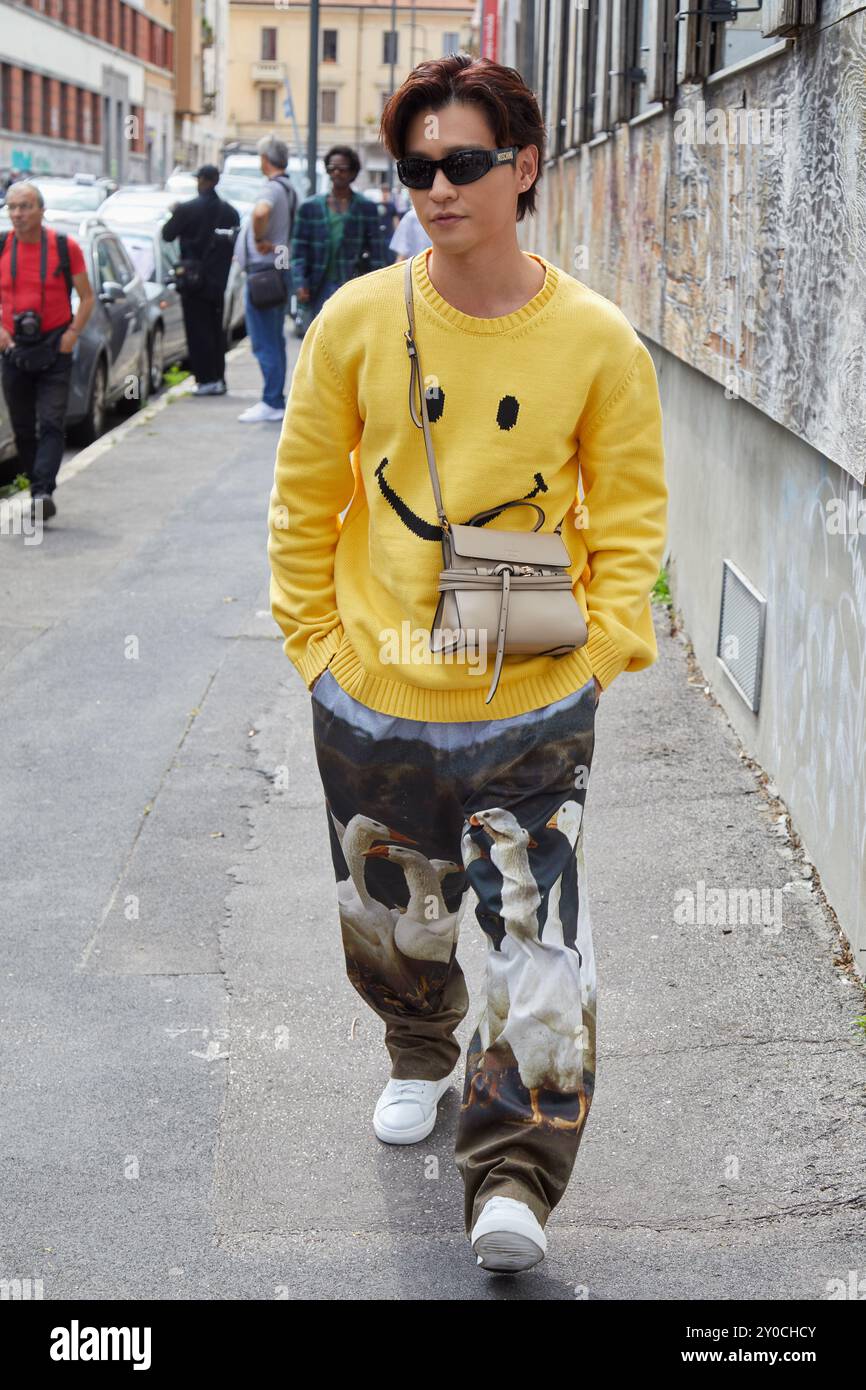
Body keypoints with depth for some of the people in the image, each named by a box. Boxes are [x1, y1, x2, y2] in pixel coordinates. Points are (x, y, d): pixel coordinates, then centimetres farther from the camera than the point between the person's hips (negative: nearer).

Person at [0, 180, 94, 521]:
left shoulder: (65, 247, -4)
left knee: (52, 423, -12)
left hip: (54, 349, -3)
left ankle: (43, 492, -19)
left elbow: (87, 297, 4)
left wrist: (72, 333, -8)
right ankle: (38, 486, 23)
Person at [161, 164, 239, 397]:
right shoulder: (229, 210, 3)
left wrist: (174, 213, 13)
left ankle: (206, 379, -6)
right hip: (218, 281, 5)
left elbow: (168, 234, -3)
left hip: (194, 279, -5)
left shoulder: (188, 209, -12)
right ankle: (218, 378, 15)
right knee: (216, 329, 13)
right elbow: (236, 241, 8)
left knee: (198, 331, -2)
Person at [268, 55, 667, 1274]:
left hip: (532, 714, -2)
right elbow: (304, 499, 4)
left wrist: (595, 658, -6)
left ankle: (513, 1178, 9)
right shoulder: (358, 322, -6)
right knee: (392, 924, 20)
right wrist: (317, 645, 2)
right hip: (373, 706, 2)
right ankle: (420, 1060, 49)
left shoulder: (597, 342, -8)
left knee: (543, 954, -6)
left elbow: (630, 518, 1)